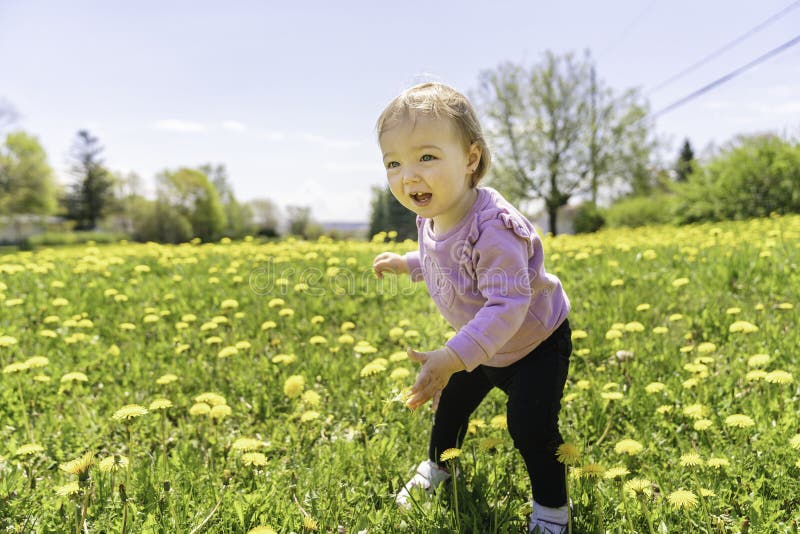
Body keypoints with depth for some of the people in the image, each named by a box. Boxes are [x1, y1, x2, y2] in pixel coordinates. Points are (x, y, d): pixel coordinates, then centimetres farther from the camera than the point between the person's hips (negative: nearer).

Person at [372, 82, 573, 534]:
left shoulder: (492, 228, -41)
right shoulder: (432, 218, -12)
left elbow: (507, 305, -47)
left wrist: (453, 357, -53)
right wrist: (407, 264, 5)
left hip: (537, 343, -8)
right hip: (483, 346, 8)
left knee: (529, 424, -17)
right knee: (451, 401, 22)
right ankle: (437, 466, 53)